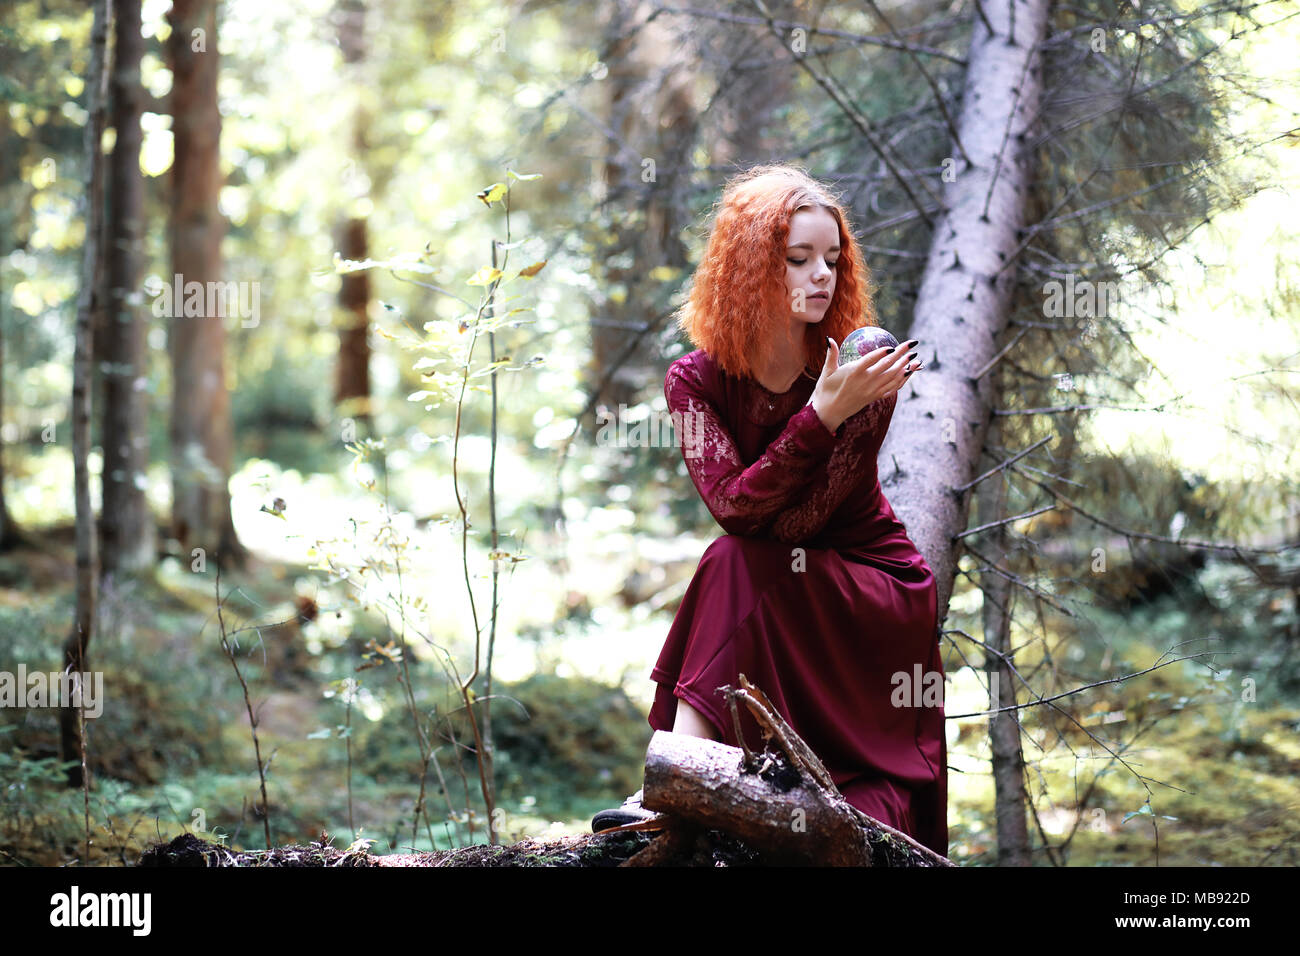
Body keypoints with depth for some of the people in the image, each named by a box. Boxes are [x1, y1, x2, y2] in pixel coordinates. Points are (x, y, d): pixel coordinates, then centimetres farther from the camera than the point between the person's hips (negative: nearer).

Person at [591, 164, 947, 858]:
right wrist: (823, 413, -32)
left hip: (874, 589, -3)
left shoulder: (861, 375, -12)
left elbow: (797, 523, -20)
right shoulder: (696, 381, -7)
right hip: (770, 600, 3)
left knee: (735, 567, -30)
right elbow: (736, 508, -25)